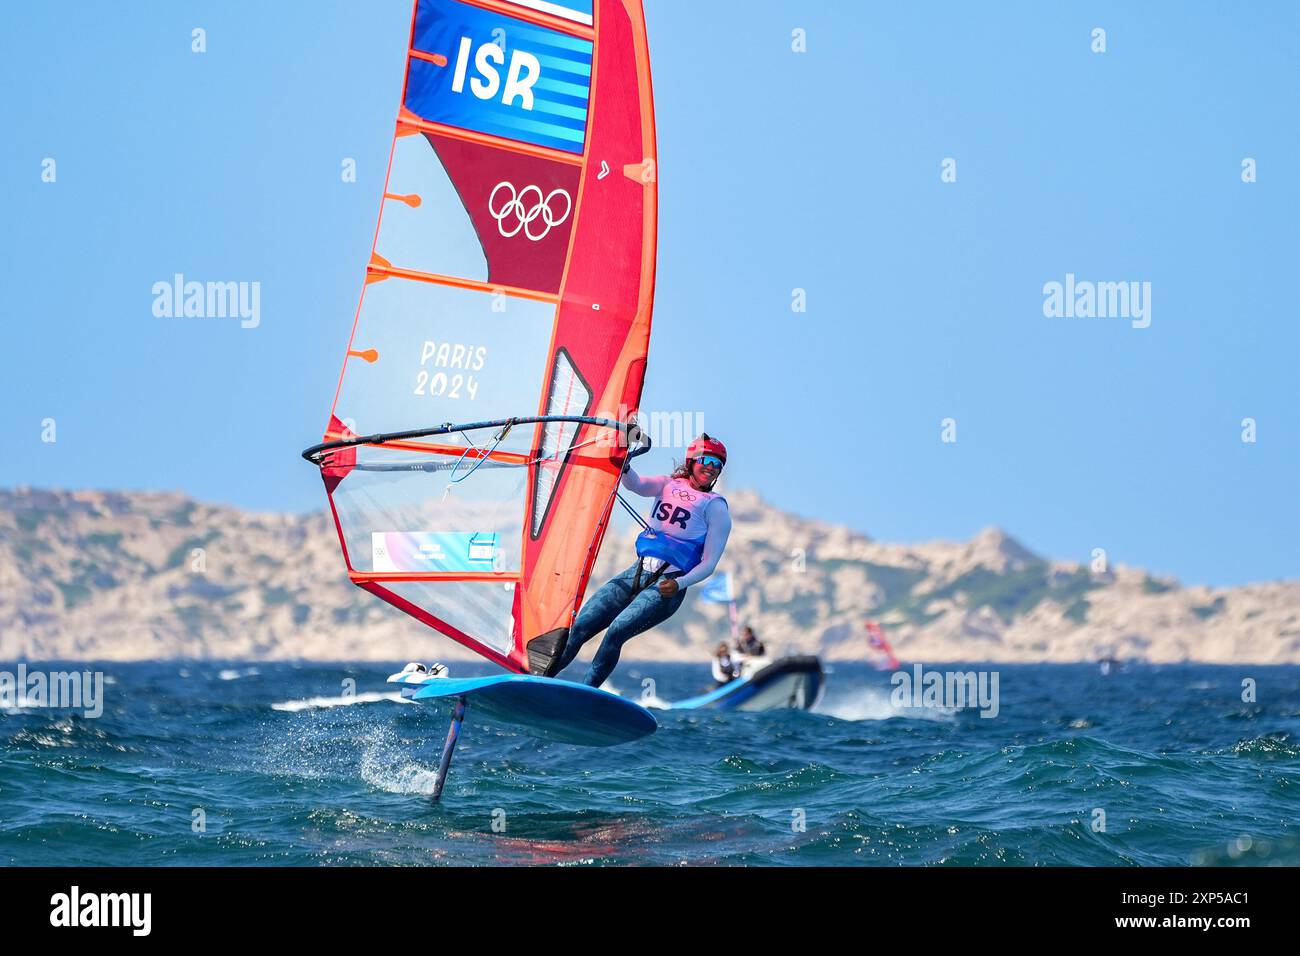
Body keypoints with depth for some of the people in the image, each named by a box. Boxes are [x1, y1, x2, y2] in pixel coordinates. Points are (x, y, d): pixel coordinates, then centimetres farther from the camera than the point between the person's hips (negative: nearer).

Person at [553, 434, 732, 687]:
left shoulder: (716, 507, 3)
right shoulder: (669, 484, 14)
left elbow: (709, 563, -4)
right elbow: (635, 484, -7)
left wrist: (679, 584, -21)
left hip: (666, 585, -4)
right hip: (637, 572, 4)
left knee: (616, 632, -25)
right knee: (579, 627, -7)